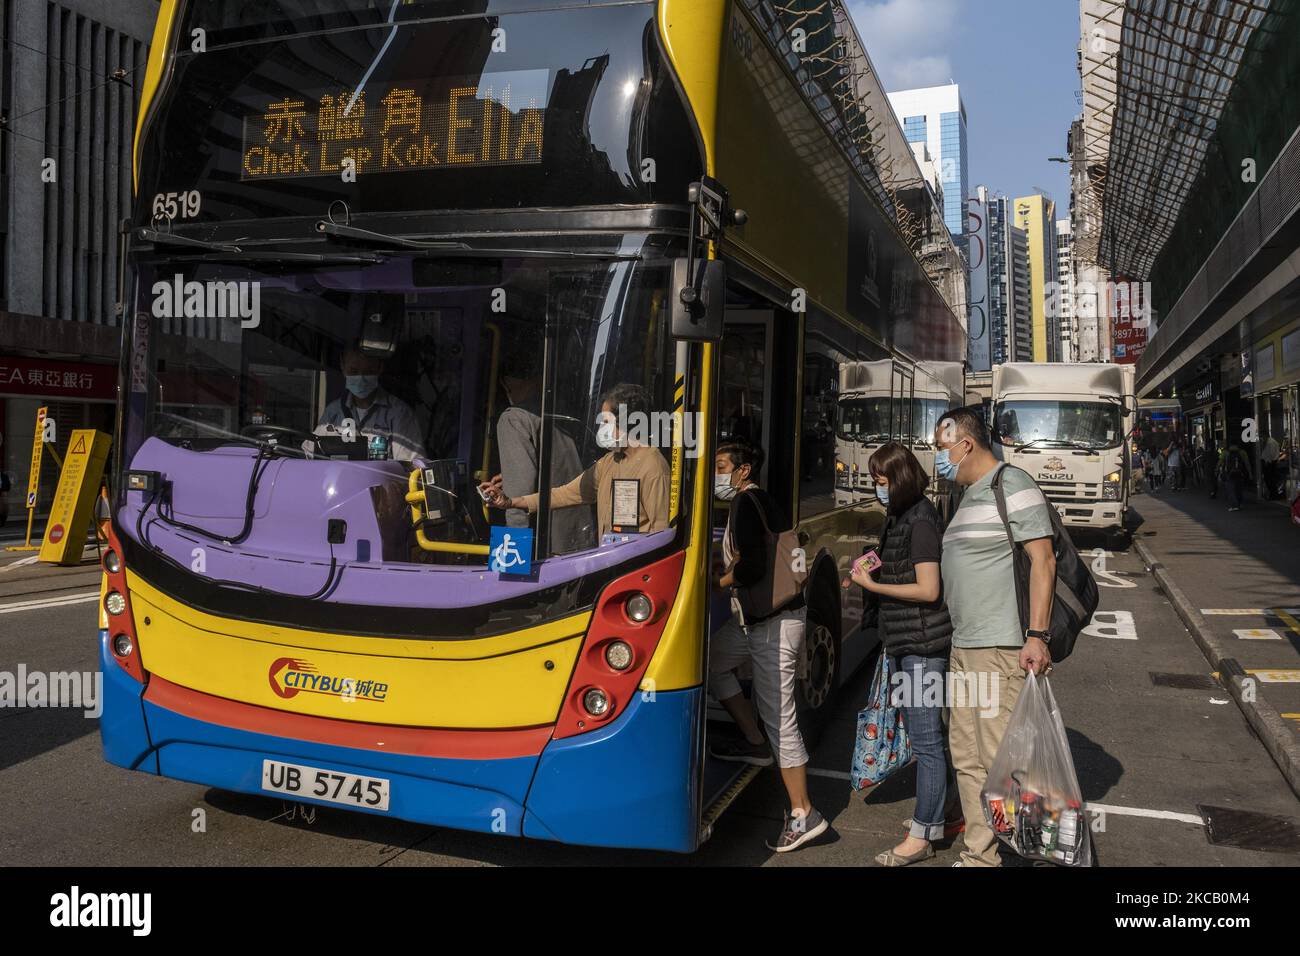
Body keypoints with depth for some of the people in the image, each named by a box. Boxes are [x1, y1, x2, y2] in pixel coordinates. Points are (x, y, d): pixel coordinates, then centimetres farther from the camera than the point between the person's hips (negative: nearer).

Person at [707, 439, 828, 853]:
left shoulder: (747, 503, -17)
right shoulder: (756, 501, 13)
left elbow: (753, 567, -27)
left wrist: (719, 582, -10)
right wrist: (723, 571, 5)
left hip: (775, 623, -11)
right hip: (757, 619, 11)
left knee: (778, 715, -4)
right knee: (709, 660, 20)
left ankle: (803, 814, 5)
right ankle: (756, 743, 25)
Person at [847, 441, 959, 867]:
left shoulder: (921, 521, -16)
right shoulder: (899, 518, 12)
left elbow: (928, 590, -19)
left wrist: (873, 585, -15)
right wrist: (877, 567, 4)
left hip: (923, 643, -10)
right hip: (905, 641, 10)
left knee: (925, 738, -3)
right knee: (919, 732, 18)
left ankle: (922, 835, 5)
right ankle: (945, 810, 32)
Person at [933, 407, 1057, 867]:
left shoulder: (1013, 486, -9)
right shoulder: (968, 495, 18)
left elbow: (1043, 560, -15)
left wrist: (1036, 635, -21)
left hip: (1002, 647, -9)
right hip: (963, 646, 10)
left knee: (1001, 760, -8)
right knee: (967, 757, 12)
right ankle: (979, 856, 21)